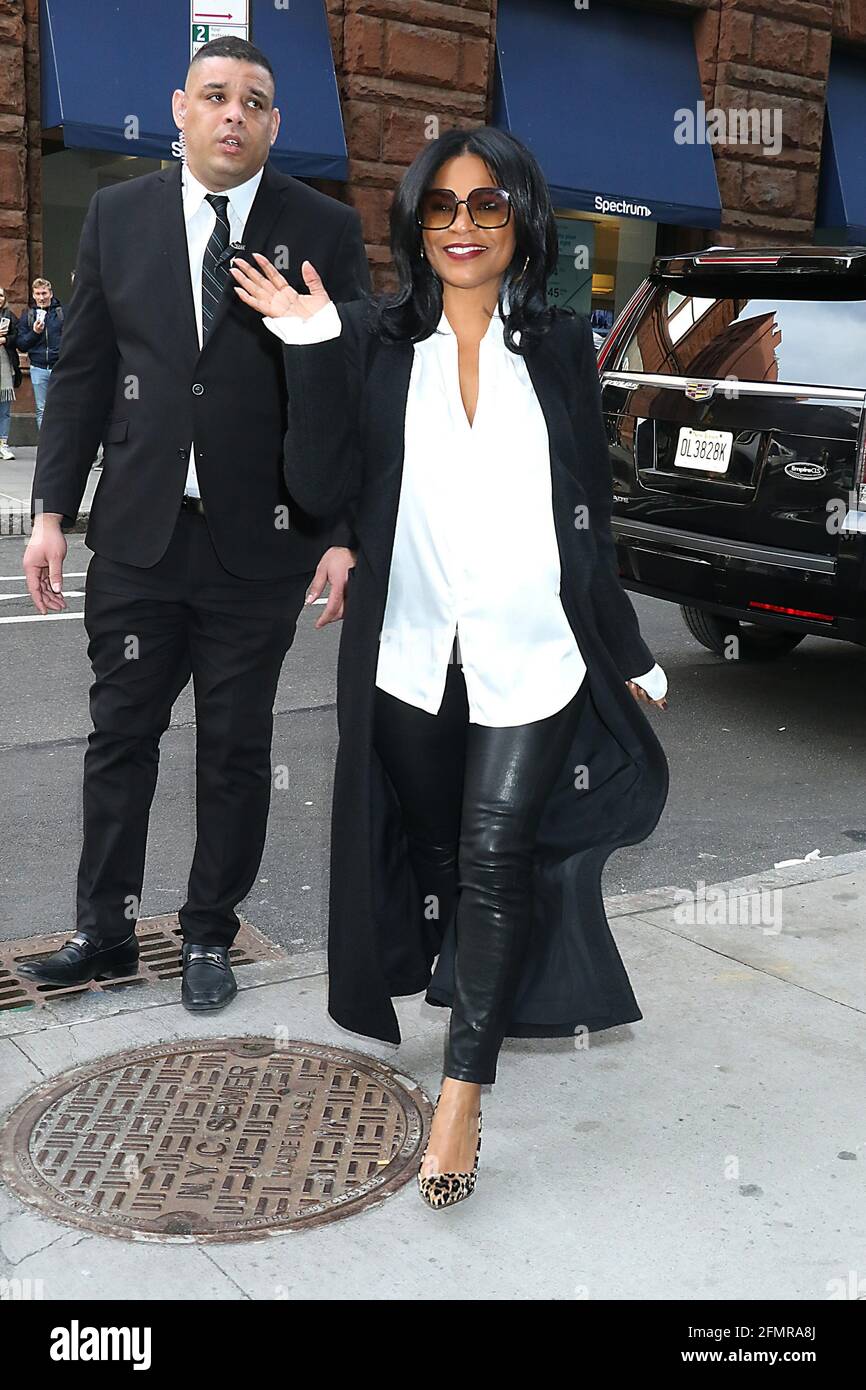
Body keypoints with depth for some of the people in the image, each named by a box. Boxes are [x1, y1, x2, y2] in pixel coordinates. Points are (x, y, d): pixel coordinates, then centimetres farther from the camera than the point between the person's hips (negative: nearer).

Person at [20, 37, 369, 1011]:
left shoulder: (325, 229, -1)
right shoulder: (118, 217, 6)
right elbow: (81, 374, 7)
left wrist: (344, 534, -8)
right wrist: (52, 511, 2)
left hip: (259, 542, -2)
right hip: (137, 532, 2)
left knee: (236, 750, 9)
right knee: (120, 739, 10)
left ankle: (209, 936, 26)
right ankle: (106, 932, 26)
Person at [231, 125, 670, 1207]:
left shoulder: (561, 349, 4)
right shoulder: (374, 342, 2)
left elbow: (591, 517, 9)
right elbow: (323, 490, -7)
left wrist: (623, 653, 11)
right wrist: (314, 356, -17)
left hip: (532, 659, -1)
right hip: (412, 660, 1)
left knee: (497, 855, -5)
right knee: (433, 847, 15)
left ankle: (464, 1092, 3)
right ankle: (463, 988, 39)